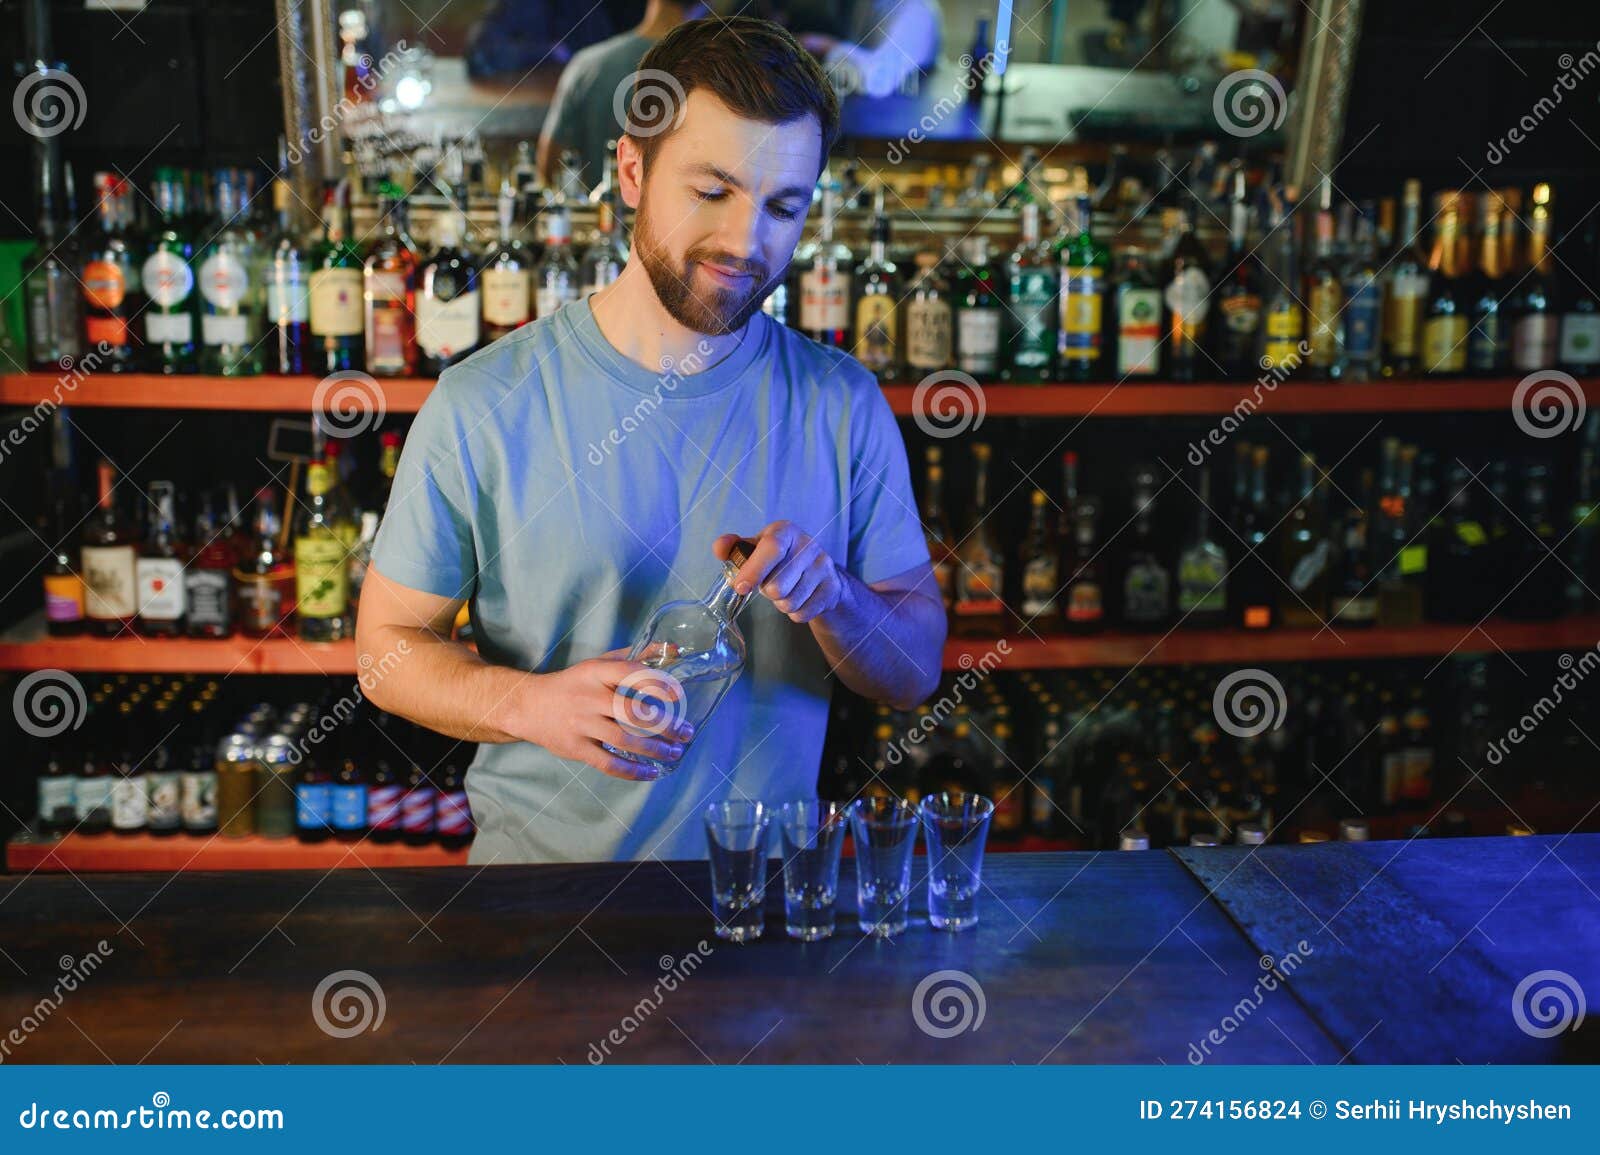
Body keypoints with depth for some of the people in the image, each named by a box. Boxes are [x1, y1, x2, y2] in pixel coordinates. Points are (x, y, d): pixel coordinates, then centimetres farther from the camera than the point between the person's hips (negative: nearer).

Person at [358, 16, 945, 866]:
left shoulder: (841, 405, 0)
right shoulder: (482, 405, -6)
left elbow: (915, 673, 4)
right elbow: (388, 646, 1)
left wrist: (829, 596, -16)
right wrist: (532, 704, -17)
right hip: (540, 866, -1)